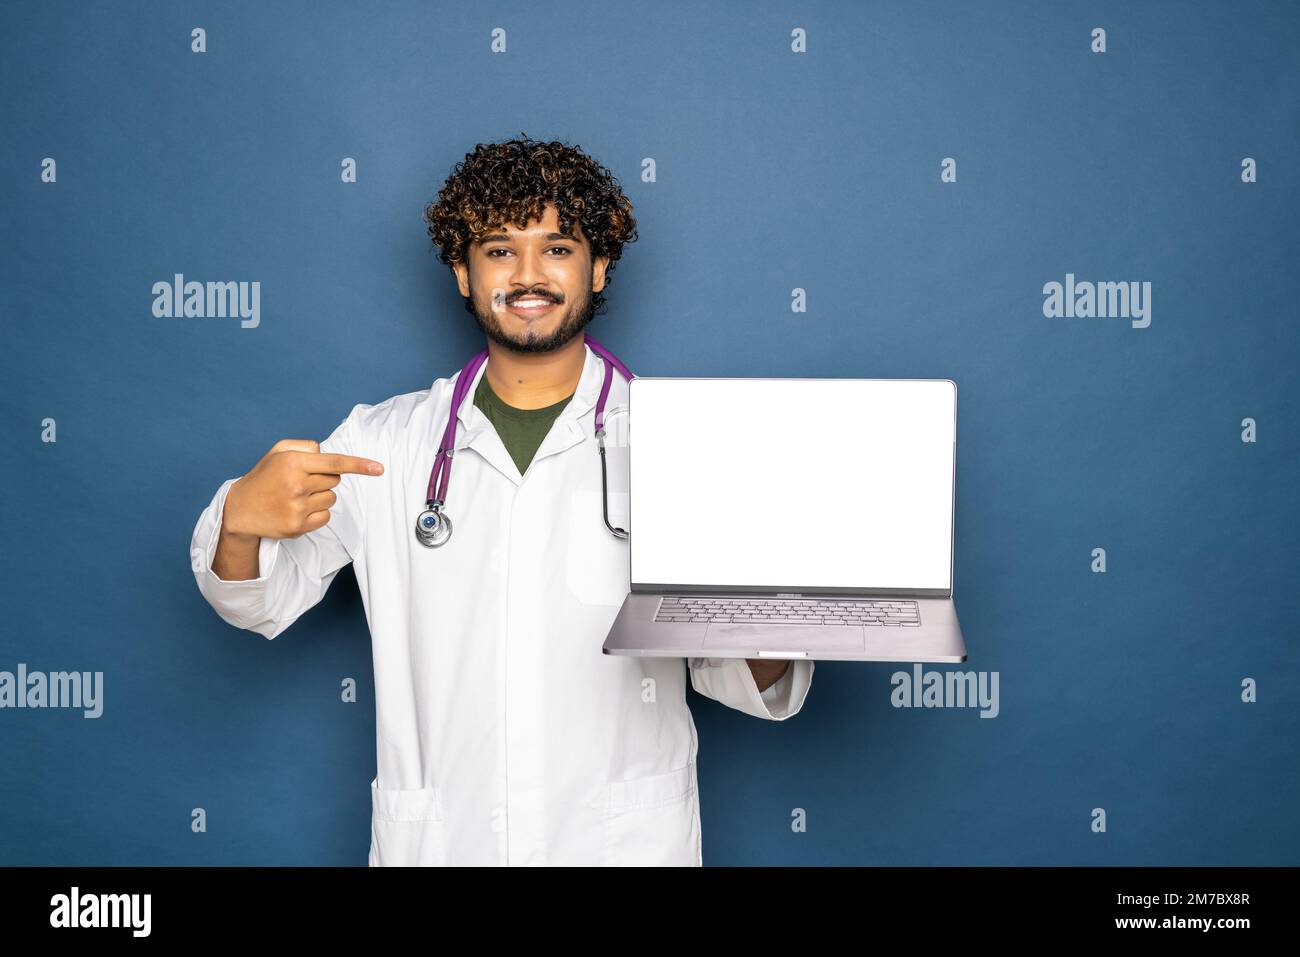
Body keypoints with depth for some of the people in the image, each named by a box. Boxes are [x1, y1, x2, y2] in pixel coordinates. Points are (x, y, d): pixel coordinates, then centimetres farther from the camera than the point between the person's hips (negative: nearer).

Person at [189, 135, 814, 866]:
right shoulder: (383, 442, 2)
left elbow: (748, 684, -1)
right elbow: (260, 601, 4)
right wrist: (241, 515, -18)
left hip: (627, 841, -1)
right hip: (434, 840, 2)